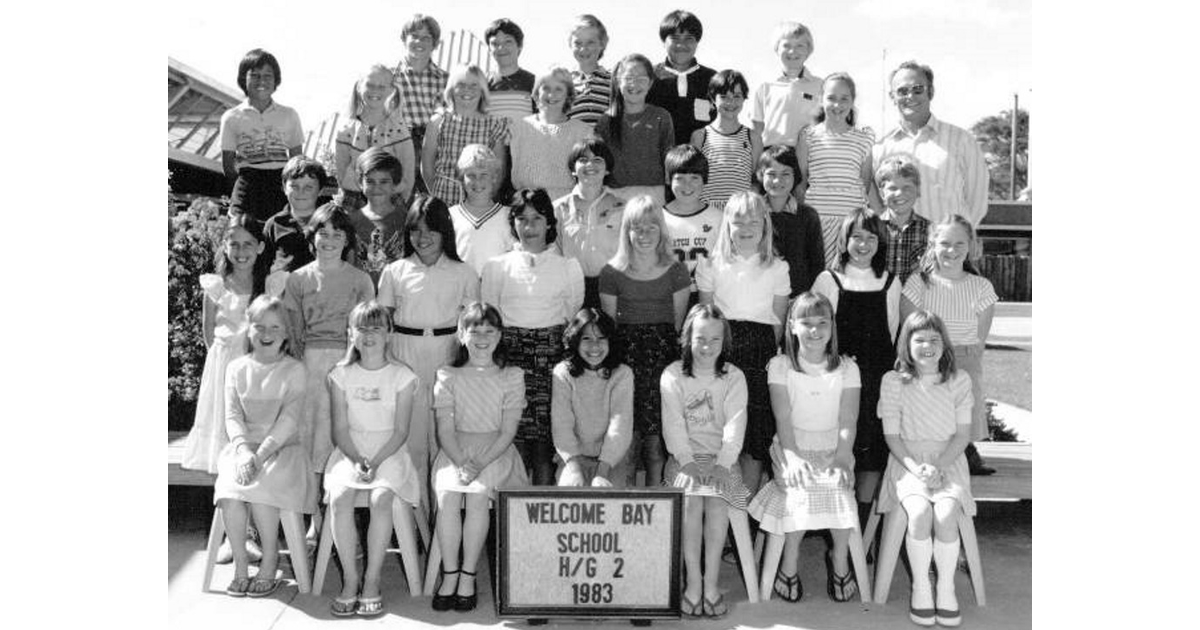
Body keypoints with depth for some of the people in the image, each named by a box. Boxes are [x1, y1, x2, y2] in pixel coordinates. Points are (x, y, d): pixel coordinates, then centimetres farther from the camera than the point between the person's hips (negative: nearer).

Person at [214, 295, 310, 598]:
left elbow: (289, 419, -8)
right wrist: (243, 450, -17)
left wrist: (261, 453, -20)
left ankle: (270, 561, -10)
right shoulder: (237, 368, 9)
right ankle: (240, 565, -10)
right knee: (229, 494, -26)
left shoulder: (294, 370, 1)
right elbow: (232, 416, 2)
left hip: (282, 448, -2)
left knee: (260, 489, -30)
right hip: (243, 446, 2)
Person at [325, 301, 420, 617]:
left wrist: (375, 462, -17)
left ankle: (372, 581, -19)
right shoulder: (341, 375, 6)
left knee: (381, 499, -30)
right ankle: (350, 580, -16)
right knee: (339, 497, -27)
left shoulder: (401, 376, 0)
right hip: (350, 451, 2)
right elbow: (340, 429, 2)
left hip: (389, 451, -2)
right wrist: (357, 460, -15)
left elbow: (401, 431, -3)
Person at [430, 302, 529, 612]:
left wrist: (480, 464, -16)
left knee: (477, 495, -28)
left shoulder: (512, 376, 5)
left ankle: (468, 576, -16)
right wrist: (461, 463, -17)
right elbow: (445, 429, 1)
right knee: (447, 496, -27)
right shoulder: (448, 376, 8)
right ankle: (450, 574, -14)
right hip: (455, 451, 1)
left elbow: (508, 432, -2)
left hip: (495, 451, -1)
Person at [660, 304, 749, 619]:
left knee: (716, 502, -24)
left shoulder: (734, 377, 6)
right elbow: (673, 423, -4)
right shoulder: (673, 375, 4)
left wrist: (723, 464, -17)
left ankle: (711, 583, -15)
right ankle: (693, 581, -16)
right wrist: (688, 461, -17)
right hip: (685, 456, 0)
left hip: (721, 457, 1)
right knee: (691, 499, -25)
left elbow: (735, 424, -4)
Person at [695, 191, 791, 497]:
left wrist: (768, 354, 3)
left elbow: (778, 321, 9)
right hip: (720, 348, 0)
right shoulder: (712, 265, 7)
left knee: (756, 435, 0)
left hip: (761, 349, 0)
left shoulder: (777, 268, 7)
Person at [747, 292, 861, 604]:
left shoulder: (846, 368, 7)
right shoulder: (780, 366, 3)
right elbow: (783, 419, -5)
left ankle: (840, 560, -1)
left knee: (838, 490, -28)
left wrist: (842, 458, -18)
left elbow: (847, 421, -2)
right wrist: (793, 457, -19)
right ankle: (789, 564, -6)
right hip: (793, 449, -1)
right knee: (800, 493, -30)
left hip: (833, 450, 1)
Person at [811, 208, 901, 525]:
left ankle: (863, 530, 13)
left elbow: (893, 332, 14)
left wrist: (886, 367, 6)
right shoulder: (828, 279, 3)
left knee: (873, 450, 1)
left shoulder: (890, 282, 9)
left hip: (878, 377, 2)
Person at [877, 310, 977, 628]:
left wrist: (938, 467, -14)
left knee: (945, 516, -26)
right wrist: (916, 468, -16)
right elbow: (892, 435, -1)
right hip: (908, 461, 0)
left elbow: (963, 434, 1)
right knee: (919, 514, -28)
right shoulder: (893, 382, -3)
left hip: (948, 461, 1)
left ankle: (946, 588, -4)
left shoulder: (959, 380, 0)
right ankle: (920, 587, -8)